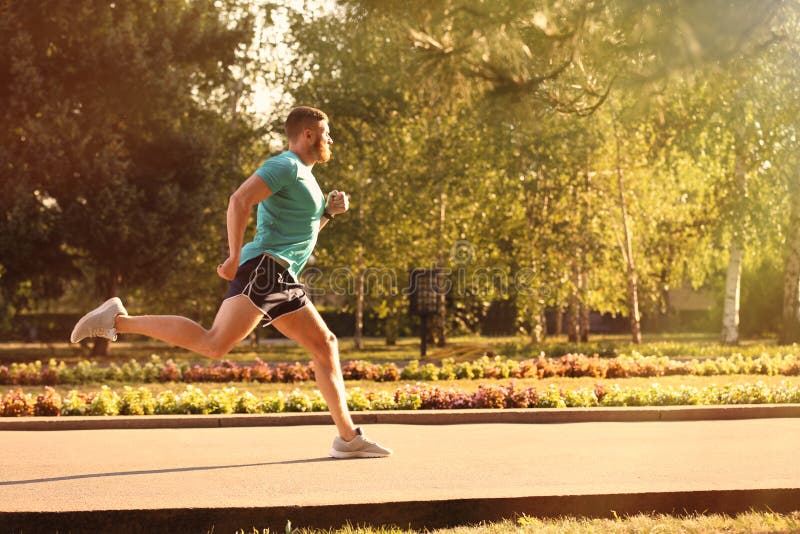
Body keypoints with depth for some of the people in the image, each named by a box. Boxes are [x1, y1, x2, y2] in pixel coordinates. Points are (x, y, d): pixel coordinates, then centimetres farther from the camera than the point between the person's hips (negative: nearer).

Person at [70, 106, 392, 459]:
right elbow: (239, 200, -19)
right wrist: (235, 258, -22)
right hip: (265, 268, -10)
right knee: (215, 344, -24)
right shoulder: (285, 166, -4)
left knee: (325, 346, 10)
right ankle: (118, 321, -19)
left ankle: (348, 438, 14)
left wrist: (330, 211, 19)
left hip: (283, 283, 10)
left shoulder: (303, 175, 26)